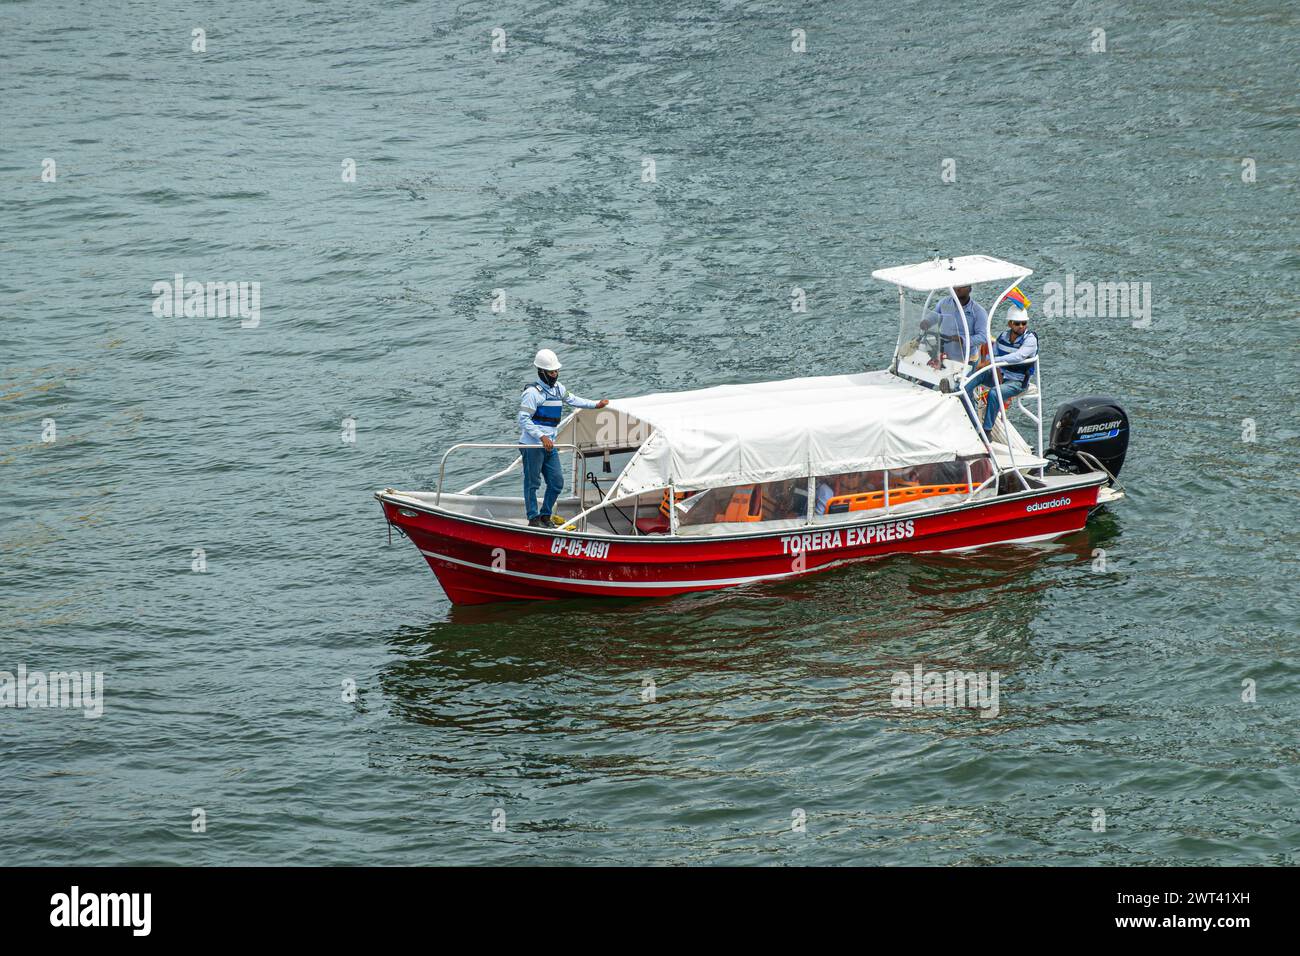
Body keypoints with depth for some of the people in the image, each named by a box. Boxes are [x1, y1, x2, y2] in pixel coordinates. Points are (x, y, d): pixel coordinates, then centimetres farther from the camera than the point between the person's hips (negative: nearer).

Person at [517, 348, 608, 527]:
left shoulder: (557, 388, 13)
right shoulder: (533, 392, -13)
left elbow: (572, 400, 31)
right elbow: (524, 419, -17)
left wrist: (596, 405, 30)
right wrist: (542, 437, -24)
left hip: (549, 445, 8)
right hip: (532, 445, -8)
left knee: (557, 482, 8)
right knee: (532, 483, 0)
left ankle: (546, 515, 22)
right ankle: (534, 518, 7)